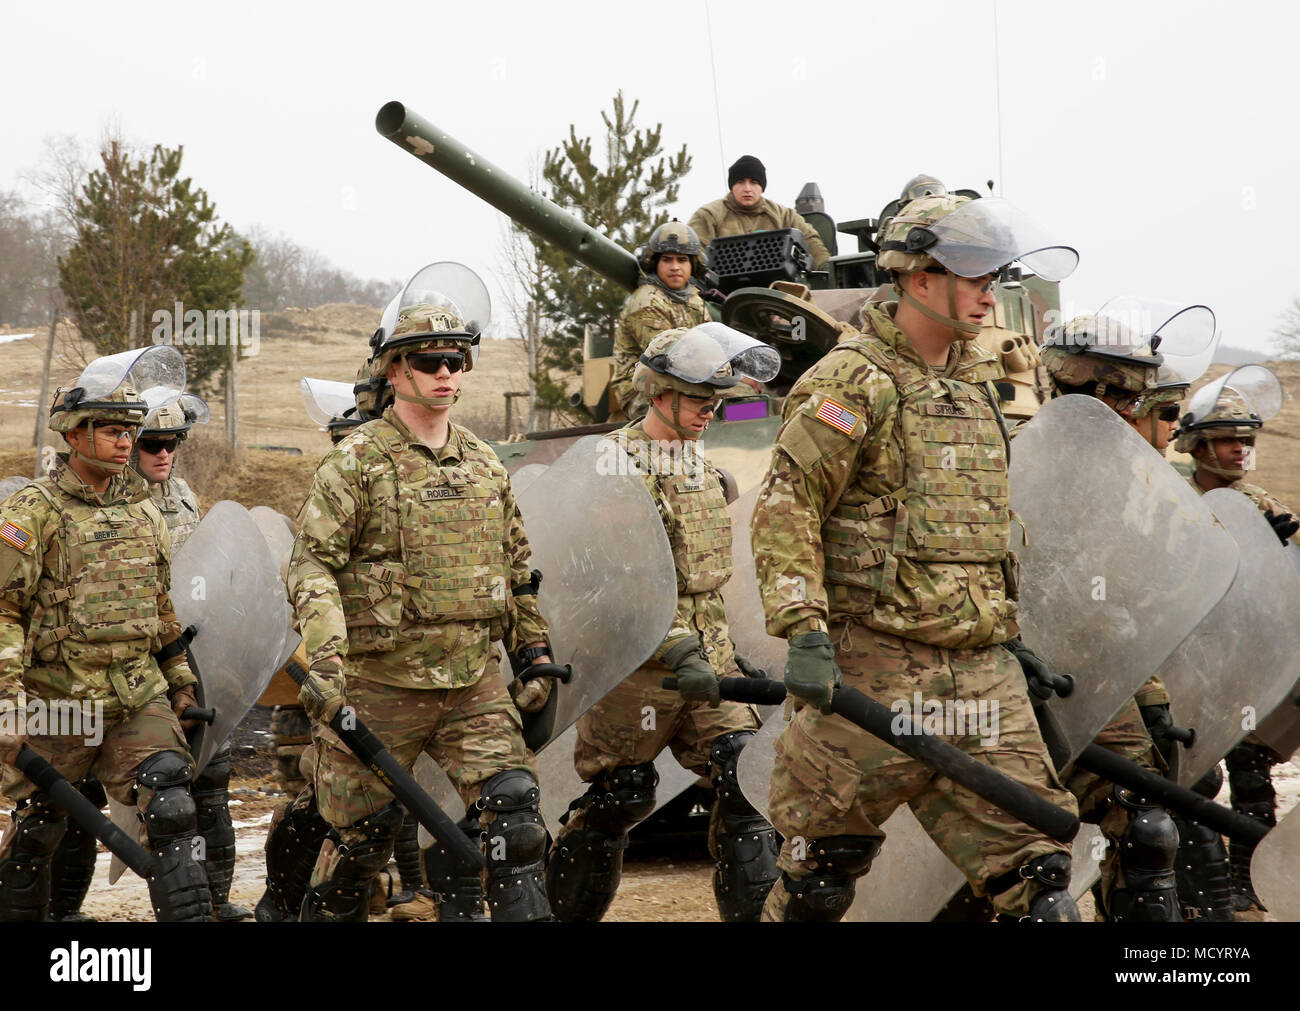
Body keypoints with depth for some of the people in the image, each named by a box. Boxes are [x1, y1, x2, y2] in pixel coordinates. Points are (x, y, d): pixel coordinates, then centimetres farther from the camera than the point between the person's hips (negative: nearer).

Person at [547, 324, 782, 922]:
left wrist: (723, 643, 21)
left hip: (706, 648, 7)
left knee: (744, 774, -5)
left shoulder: (697, 462, 15)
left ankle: (757, 911, -4)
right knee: (619, 796, 1)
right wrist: (678, 655, -26)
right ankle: (566, 914, 18)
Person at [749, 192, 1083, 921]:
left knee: (1034, 869, -2)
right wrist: (804, 633, -20)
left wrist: (1008, 635, 25)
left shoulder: (977, 383, 17)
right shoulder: (852, 383, -7)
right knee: (820, 877, 3)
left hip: (982, 669, 7)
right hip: (876, 668, -6)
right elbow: (785, 511, -12)